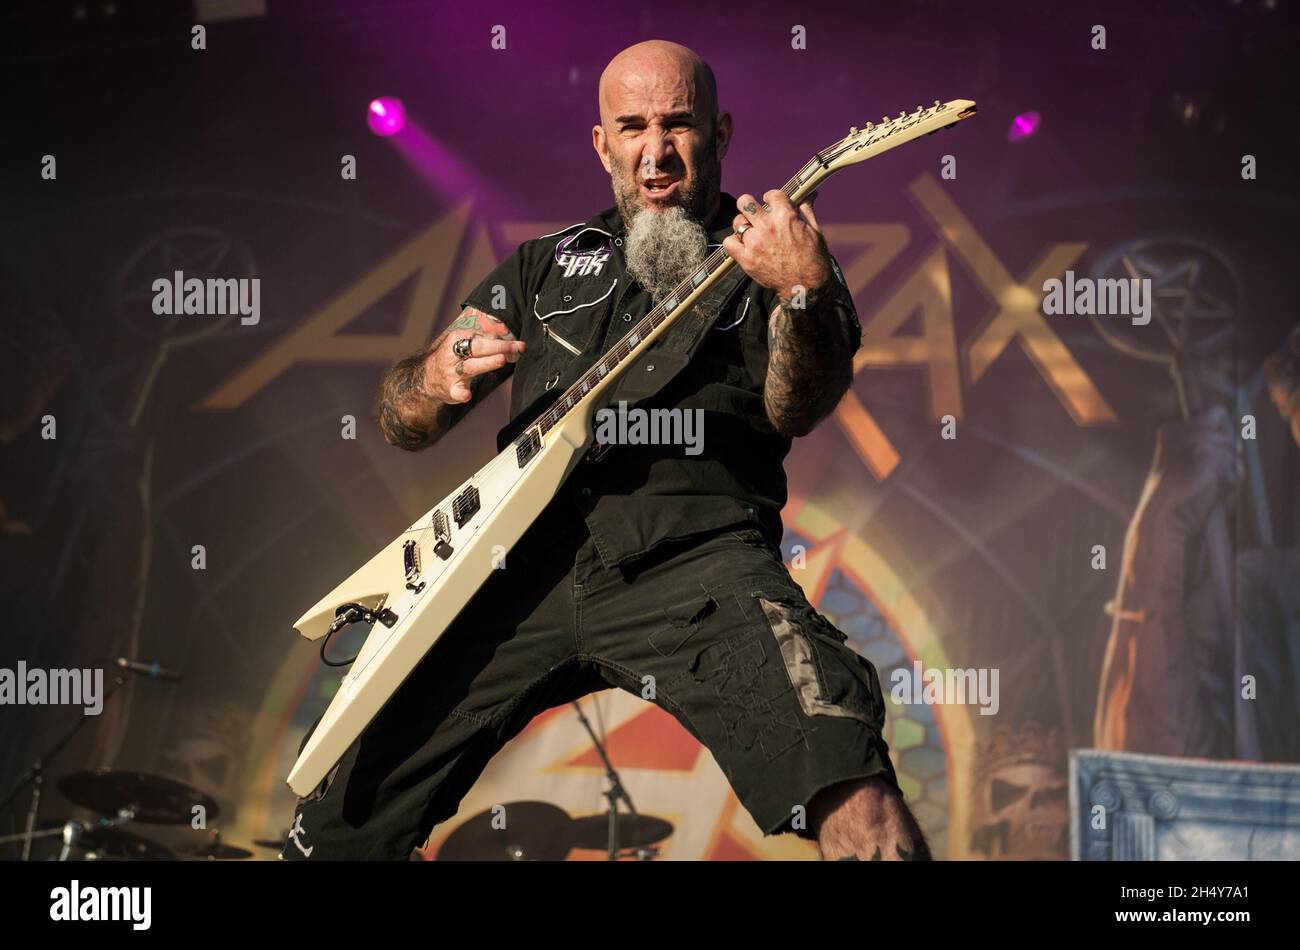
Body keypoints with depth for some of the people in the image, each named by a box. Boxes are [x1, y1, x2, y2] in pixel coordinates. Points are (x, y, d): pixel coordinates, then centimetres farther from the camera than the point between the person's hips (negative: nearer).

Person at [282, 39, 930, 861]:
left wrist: (806, 294, -26)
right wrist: (441, 381, -4)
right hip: (526, 563, 3)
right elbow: (401, 422, 21)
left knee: (855, 800, -29)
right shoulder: (546, 265, 24)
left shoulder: (771, 250, 14)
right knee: (340, 820, -1)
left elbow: (798, 408, -4)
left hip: (693, 556, -3)